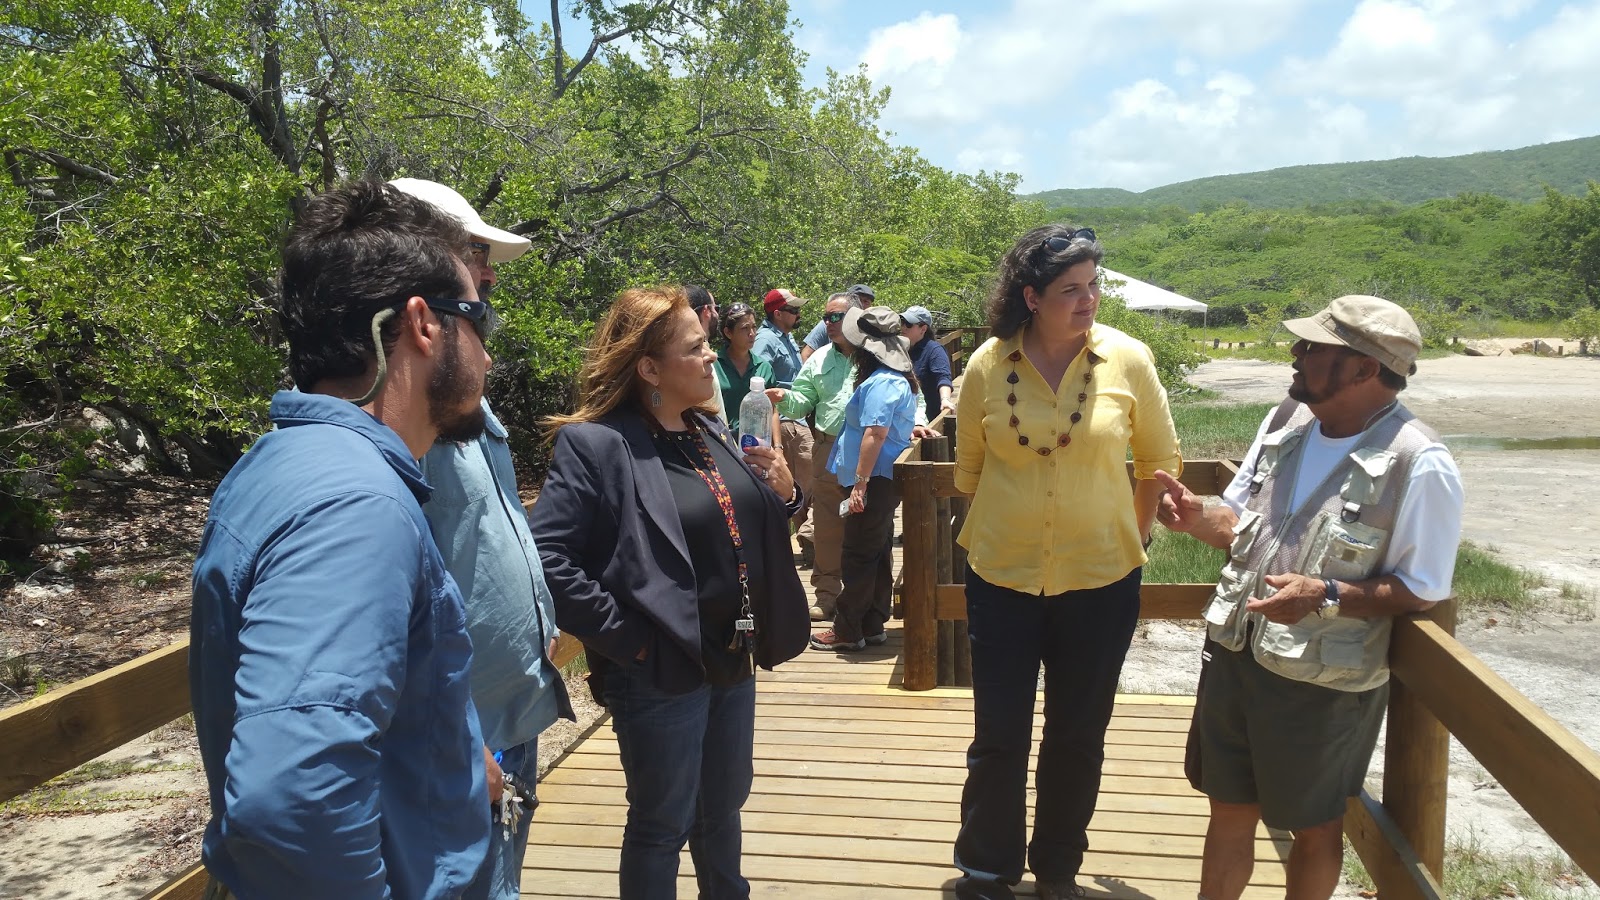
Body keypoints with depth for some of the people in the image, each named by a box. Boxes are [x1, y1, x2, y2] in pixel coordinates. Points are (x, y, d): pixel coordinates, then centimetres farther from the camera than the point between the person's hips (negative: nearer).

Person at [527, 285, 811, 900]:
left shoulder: (711, 432, 7)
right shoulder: (596, 445, -18)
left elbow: (748, 529, 16)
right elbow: (547, 560, -24)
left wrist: (782, 490, -4)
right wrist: (625, 636, -20)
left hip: (734, 662, 8)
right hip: (662, 671, -7)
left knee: (723, 808, 25)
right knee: (662, 825, 11)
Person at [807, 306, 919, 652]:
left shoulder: (881, 383, -19)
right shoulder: (898, 378, 13)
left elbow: (875, 434, -25)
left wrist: (860, 482, -24)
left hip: (876, 480, -11)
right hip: (886, 480, 11)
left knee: (858, 555, -2)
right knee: (878, 551, 15)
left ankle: (847, 630, 6)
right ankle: (872, 625, 24)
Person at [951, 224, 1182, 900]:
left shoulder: (1127, 359, -7)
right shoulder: (987, 366, -7)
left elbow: (1159, 462, 5)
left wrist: (1132, 541, 8)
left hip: (1100, 581, 1)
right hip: (1001, 578, 0)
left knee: (1078, 736, 14)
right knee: (998, 736, 7)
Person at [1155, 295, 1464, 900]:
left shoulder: (1419, 467, -19)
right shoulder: (1286, 422, 2)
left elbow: (1423, 590, -15)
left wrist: (1327, 596, -29)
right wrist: (1198, 519, -10)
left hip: (1324, 681, -6)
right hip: (1235, 653, 6)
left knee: (1313, 825, 16)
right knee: (1229, 809, 19)